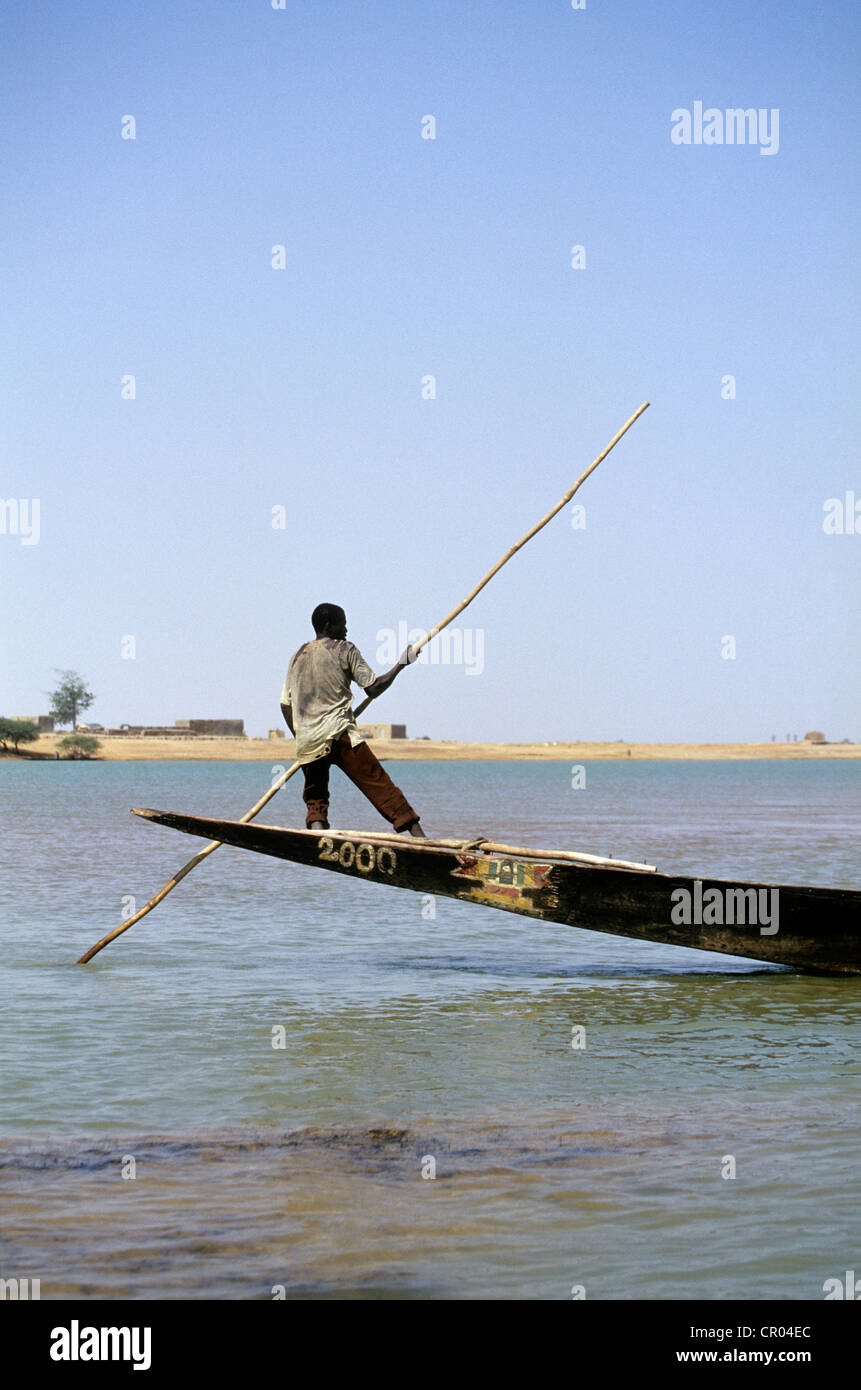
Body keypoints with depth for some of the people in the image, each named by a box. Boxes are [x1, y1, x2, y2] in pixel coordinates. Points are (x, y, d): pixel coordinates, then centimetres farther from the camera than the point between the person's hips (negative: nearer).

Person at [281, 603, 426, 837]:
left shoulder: (298, 656, 17)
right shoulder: (344, 650, 3)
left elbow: (285, 705, 17)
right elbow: (373, 688, -1)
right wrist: (401, 664, 10)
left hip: (306, 744, 4)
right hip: (340, 736, -4)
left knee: (315, 799, 14)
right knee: (380, 785, -5)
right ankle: (418, 834, -11)